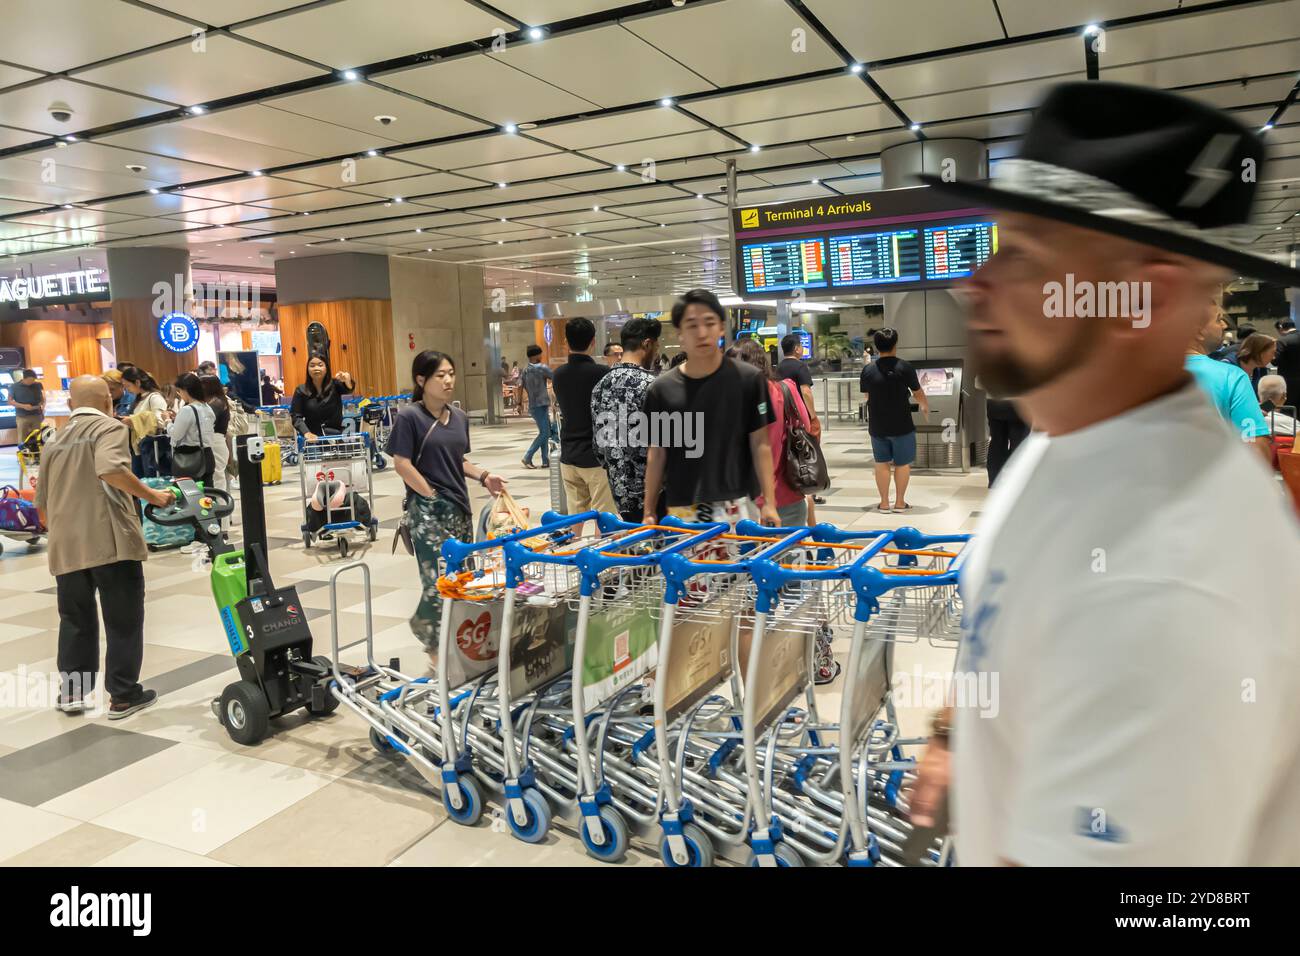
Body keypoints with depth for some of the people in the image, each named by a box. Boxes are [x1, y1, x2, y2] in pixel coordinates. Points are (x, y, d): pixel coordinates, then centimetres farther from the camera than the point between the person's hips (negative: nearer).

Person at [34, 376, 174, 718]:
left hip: (65, 547, 6)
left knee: (75, 620, 19)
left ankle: (71, 691, 23)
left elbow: (41, 506, 24)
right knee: (123, 620, 4)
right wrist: (151, 495, -15)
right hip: (110, 540, -6)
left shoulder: (54, 442, 20)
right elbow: (110, 469, -24)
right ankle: (123, 696, 9)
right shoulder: (109, 427, -2)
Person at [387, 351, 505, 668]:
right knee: (439, 580, -9)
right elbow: (402, 465, -11)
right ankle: (435, 645, 11)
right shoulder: (409, 417, -10)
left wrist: (483, 476, 2)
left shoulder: (459, 417, 10)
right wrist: (432, 495, -10)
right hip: (427, 509, -7)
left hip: (459, 507, 7)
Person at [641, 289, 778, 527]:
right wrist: (649, 511, 6)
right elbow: (657, 454, 7)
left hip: (734, 506, -1)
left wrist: (769, 502, -7)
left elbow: (760, 445, 0)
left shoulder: (749, 379, -2)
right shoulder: (661, 389, 3)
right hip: (680, 510, 2)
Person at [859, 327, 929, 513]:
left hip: (877, 426, 3)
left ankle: (884, 503, 15)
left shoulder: (868, 370, -4)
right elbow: (918, 394, -3)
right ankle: (900, 503, 13)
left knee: (882, 464, 12)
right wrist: (925, 407, 18)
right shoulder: (905, 367, -12)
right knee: (902, 464, 10)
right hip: (901, 426, -3)